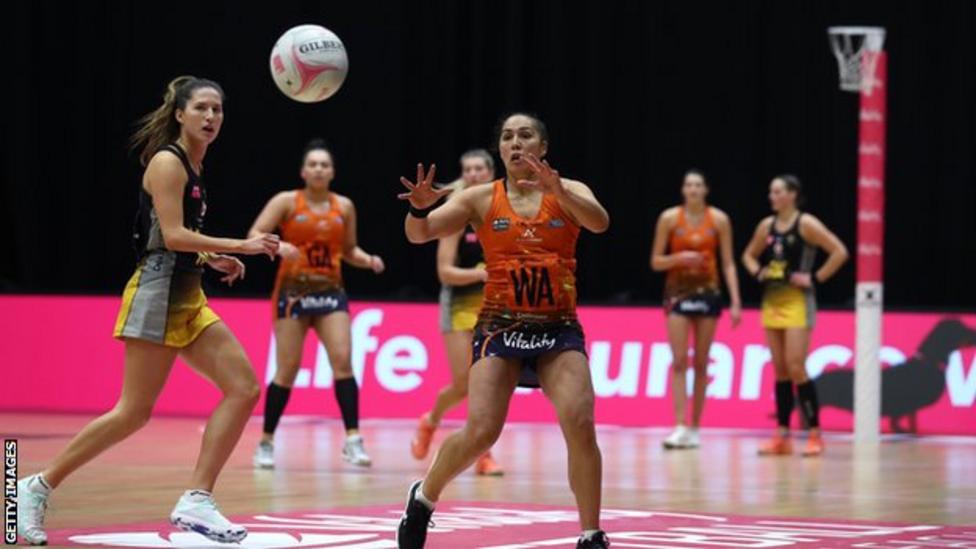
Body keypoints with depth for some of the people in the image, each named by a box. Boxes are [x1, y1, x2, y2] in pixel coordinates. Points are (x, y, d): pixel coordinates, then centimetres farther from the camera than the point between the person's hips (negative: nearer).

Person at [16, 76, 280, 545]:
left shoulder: (192, 164, 16)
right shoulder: (167, 161, -10)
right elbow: (172, 235, -19)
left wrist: (212, 258, 11)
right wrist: (239, 247, -20)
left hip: (186, 297, 9)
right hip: (157, 291, -9)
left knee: (244, 388, -3)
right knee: (134, 412, -9)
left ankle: (197, 501, -5)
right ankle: (39, 487, 3)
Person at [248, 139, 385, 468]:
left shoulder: (344, 207, 8)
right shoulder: (286, 201, -2)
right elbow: (255, 234, -11)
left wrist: (369, 261, -2)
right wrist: (277, 246, -30)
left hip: (330, 292, 2)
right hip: (293, 291, -2)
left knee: (342, 361, -12)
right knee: (288, 368, -3)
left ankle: (352, 440, -13)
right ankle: (266, 443, 9)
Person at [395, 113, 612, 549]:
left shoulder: (569, 192, 4)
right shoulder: (481, 199, 4)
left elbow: (599, 222, -17)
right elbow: (419, 234, -3)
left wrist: (558, 191, -35)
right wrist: (419, 207, -27)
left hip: (558, 331, 0)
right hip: (500, 328, 0)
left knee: (580, 424, -19)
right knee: (480, 433, -15)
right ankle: (424, 497, 13)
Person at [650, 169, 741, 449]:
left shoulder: (719, 220, 0)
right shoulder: (669, 218, -2)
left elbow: (728, 264, 2)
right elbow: (656, 262, 1)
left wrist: (735, 302, -4)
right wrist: (679, 258, -18)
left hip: (707, 292, 1)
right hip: (678, 292, -1)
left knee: (701, 364, 4)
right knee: (679, 361, -10)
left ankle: (695, 428, 10)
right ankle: (680, 428, -14)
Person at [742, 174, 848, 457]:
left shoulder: (806, 224, -8)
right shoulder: (767, 226, 10)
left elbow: (840, 252, -14)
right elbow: (749, 255, 25)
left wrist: (815, 278, -15)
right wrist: (758, 272, 6)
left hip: (797, 301, -6)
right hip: (772, 301, 6)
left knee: (795, 368, -12)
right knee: (780, 370, 7)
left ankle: (815, 435, -6)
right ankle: (782, 436, 10)